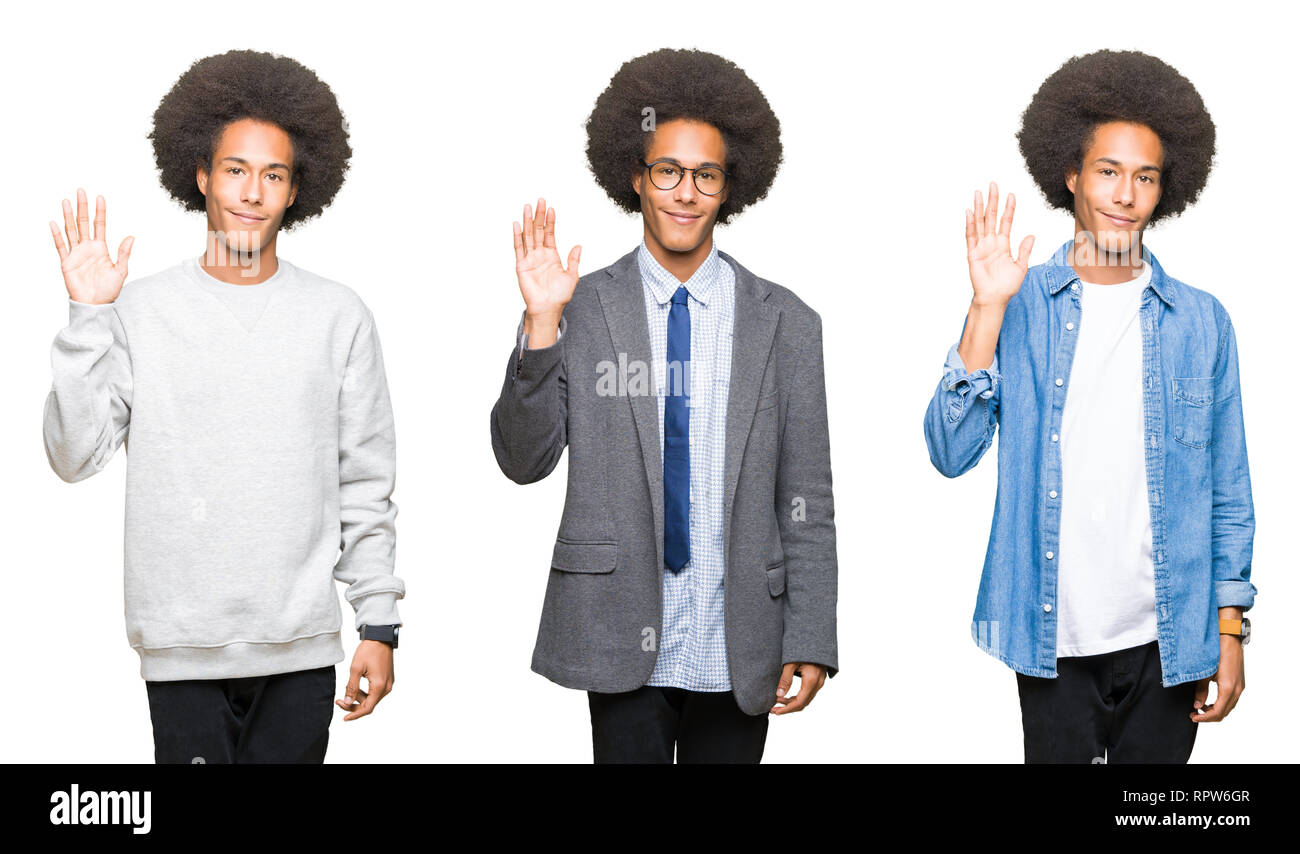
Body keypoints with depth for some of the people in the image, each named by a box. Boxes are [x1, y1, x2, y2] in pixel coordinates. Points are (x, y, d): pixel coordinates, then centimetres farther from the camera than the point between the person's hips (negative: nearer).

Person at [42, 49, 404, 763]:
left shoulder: (340, 318, 4)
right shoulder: (139, 312, 1)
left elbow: (365, 486, 6)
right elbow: (74, 457, -4)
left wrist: (379, 623, 3)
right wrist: (88, 317, -11)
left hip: (301, 647, 1)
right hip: (183, 649, -1)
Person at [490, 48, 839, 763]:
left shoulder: (787, 325, 3)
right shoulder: (581, 312, 1)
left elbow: (805, 502, 3)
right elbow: (523, 460, -3)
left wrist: (810, 643, -2)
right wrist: (541, 324, -14)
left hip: (738, 651, 1)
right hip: (622, 648, -1)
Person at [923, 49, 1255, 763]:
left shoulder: (1202, 322, 4)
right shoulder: (1021, 308, 0)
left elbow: (1227, 493, 7)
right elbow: (951, 453, -9)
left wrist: (1230, 630, 3)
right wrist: (988, 309, -15)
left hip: (1166, 640, 1)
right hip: (1053, 635, -1)